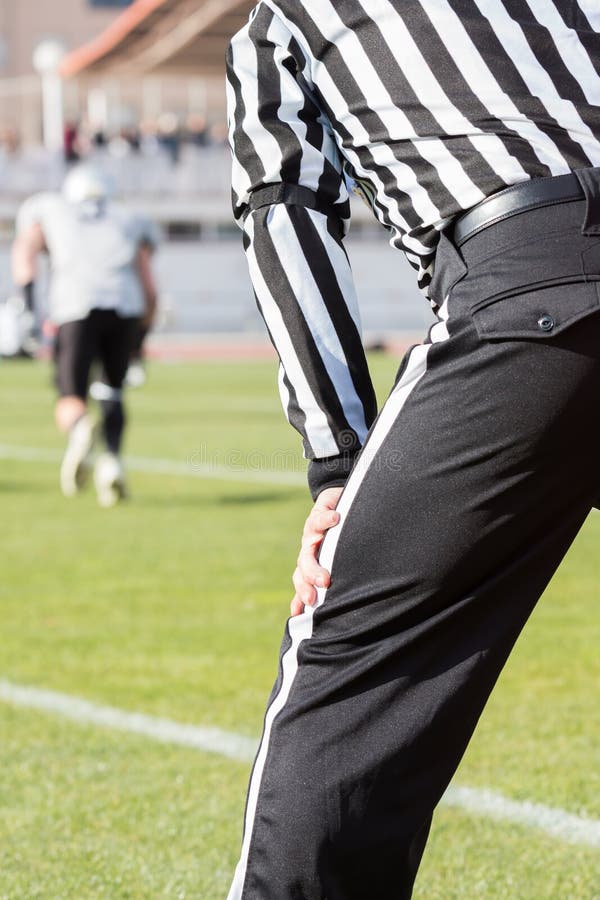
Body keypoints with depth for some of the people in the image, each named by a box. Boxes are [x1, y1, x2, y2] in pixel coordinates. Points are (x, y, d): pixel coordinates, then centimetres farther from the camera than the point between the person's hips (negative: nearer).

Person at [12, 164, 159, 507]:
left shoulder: (49, 211, 28)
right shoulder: (131, 223, 30)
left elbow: (26, 247, 7)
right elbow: (150, 290, 22)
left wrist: (26, 291, -3)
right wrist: (143, 335, 30)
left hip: (76, 311, -2)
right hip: (125, 309, 2)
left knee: (71, 400, -1)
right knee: (113, 392, 22)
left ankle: (80, 429, -37)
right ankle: (112, 459, -2)